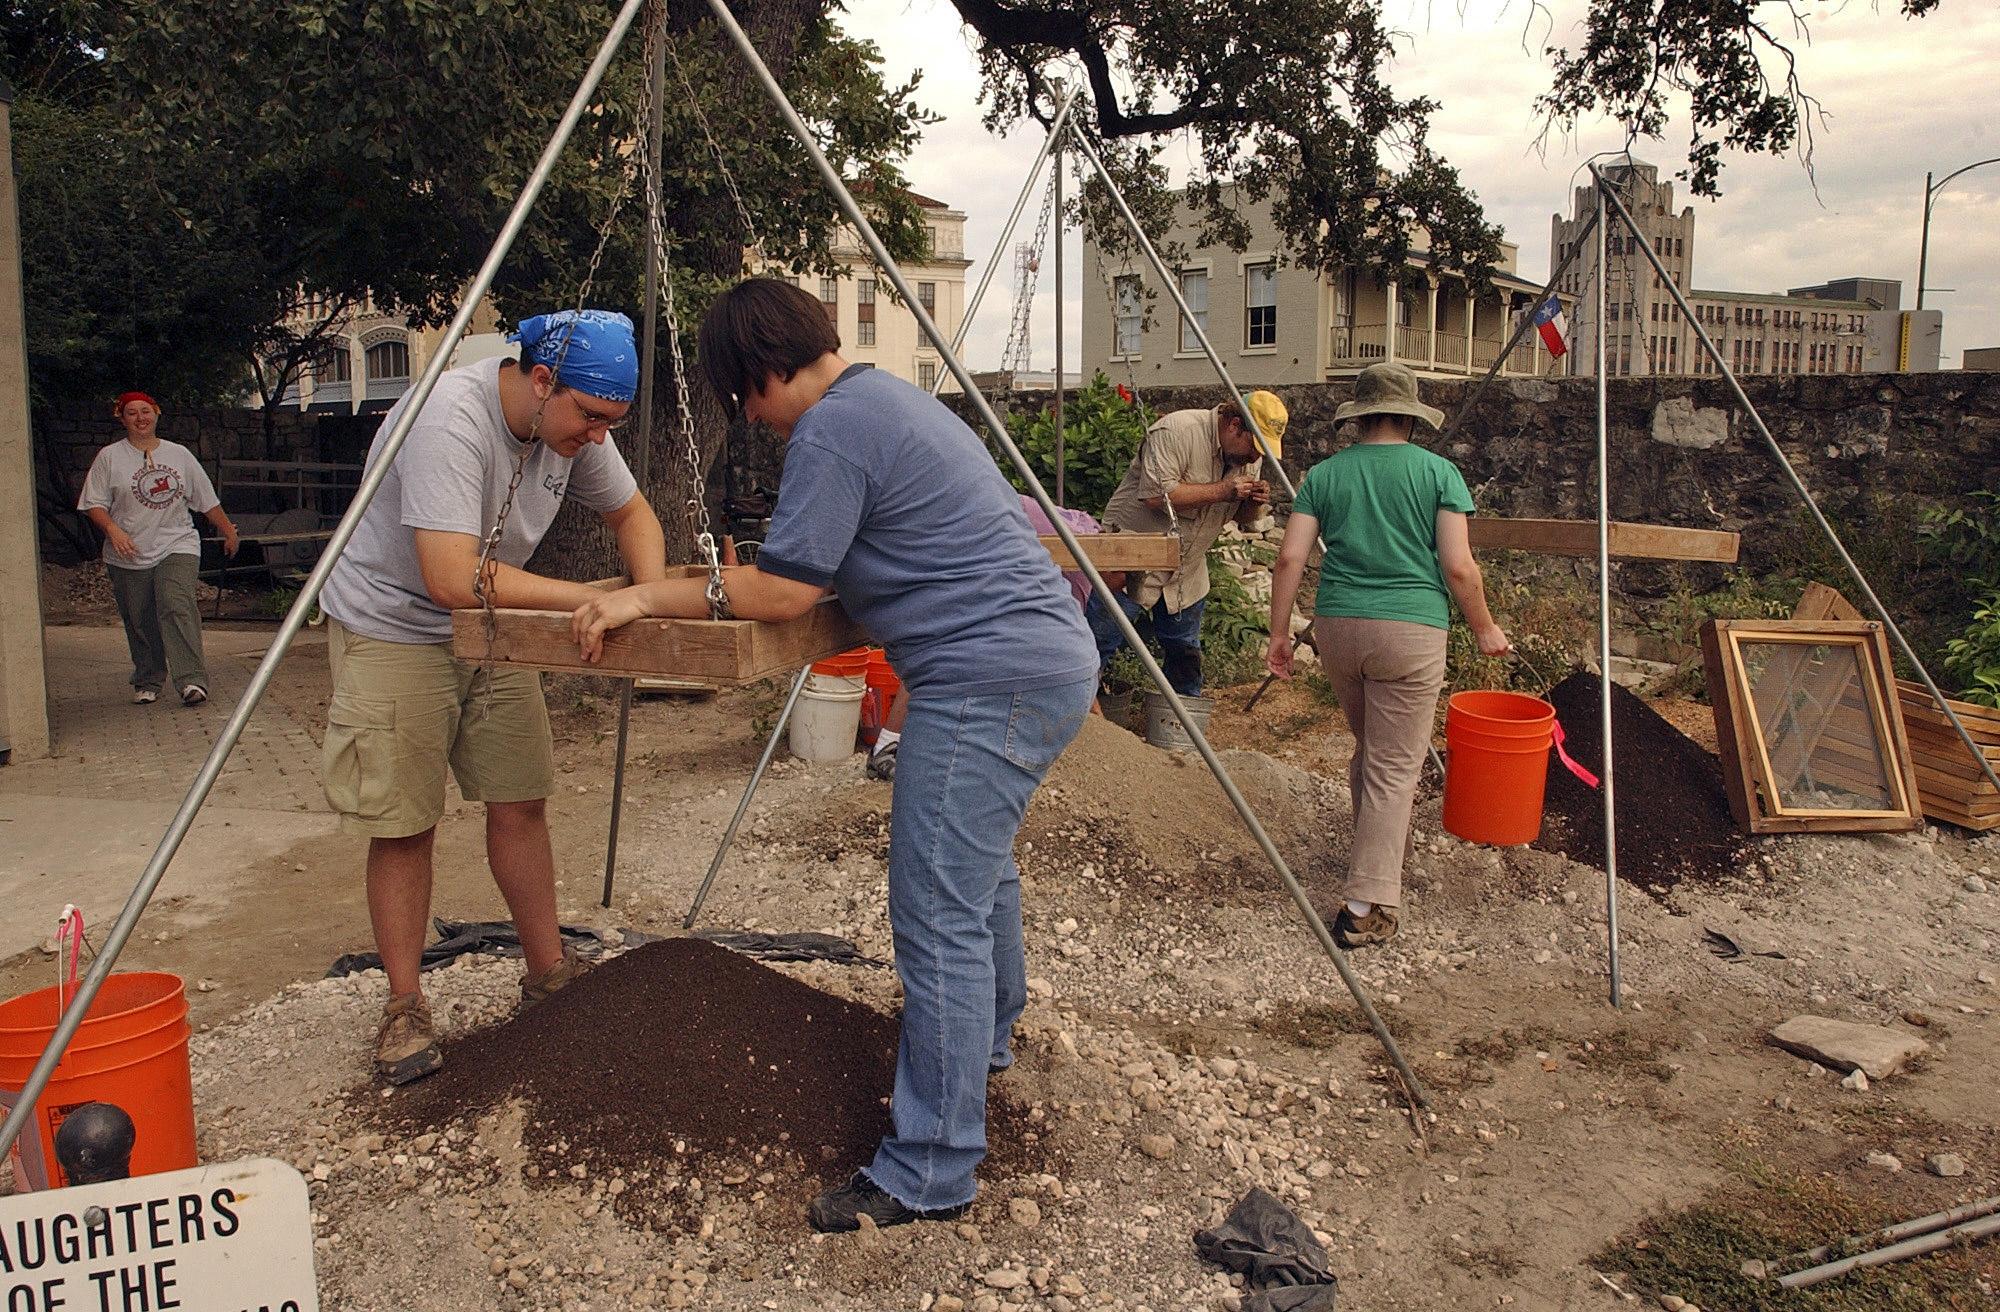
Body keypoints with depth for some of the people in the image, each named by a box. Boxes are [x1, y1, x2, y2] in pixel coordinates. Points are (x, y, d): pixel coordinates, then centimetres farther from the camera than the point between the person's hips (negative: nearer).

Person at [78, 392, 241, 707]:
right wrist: (113, 530, -16)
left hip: (177, 547, -1)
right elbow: (94, 504, 1)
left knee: (177, 607, -20)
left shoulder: (179, 454, 12)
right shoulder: (109, 457, 5)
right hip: (129, 557, 1)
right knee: (140, 624, 6)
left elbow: (208, 500, 16)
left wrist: (229, 532, 17)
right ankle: (147, 682, 22)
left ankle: (192, 680, -26)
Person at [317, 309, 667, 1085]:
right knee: (404, 824, -3)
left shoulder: (574, 424, -7)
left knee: (520, 805, 5)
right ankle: (404, 1008, 12)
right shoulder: (451, 419, -31)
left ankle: (548, 975, 18)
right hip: (393, 628, -6)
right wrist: (586, 600, -32)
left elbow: (630, 511, 8)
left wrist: (652, 597, -11)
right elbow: (453, 580, -37)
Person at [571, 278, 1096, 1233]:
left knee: (940, 918, -8)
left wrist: (650, 598, -5)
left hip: (989, 679, -11)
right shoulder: (892, 400, 19)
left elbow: (783, 593, -14)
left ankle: (928, 1174, -2)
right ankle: (986, 1038, 48)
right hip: (1052, 657, 11)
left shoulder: (831, 431, -13)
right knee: (978, 864, 27)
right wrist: (742, 577, 27)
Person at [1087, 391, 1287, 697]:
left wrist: (1255, 502, -11)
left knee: (1185, 650, 15)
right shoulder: (1176, 431, -22)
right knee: (1099, 644, -5)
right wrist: (1220, 490, -28)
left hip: (1187, 573, 7)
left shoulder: (1250, 455, 4)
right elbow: (1156, 495, -31)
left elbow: (1242, 516, 12)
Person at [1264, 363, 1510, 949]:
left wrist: (1279, 632, 10)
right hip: (1411, 628, -3)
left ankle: (1379, 850, 40)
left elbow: (1290, 558, 1)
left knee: (1368, 747, 24)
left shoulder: (1325, 473, 8)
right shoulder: (1438, 472, 1)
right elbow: (1459, 567, -5)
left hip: (1337, 625, 3)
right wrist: (1485, 629, 10)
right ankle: (1368, 906, -5)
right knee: (1394, 765, -1)